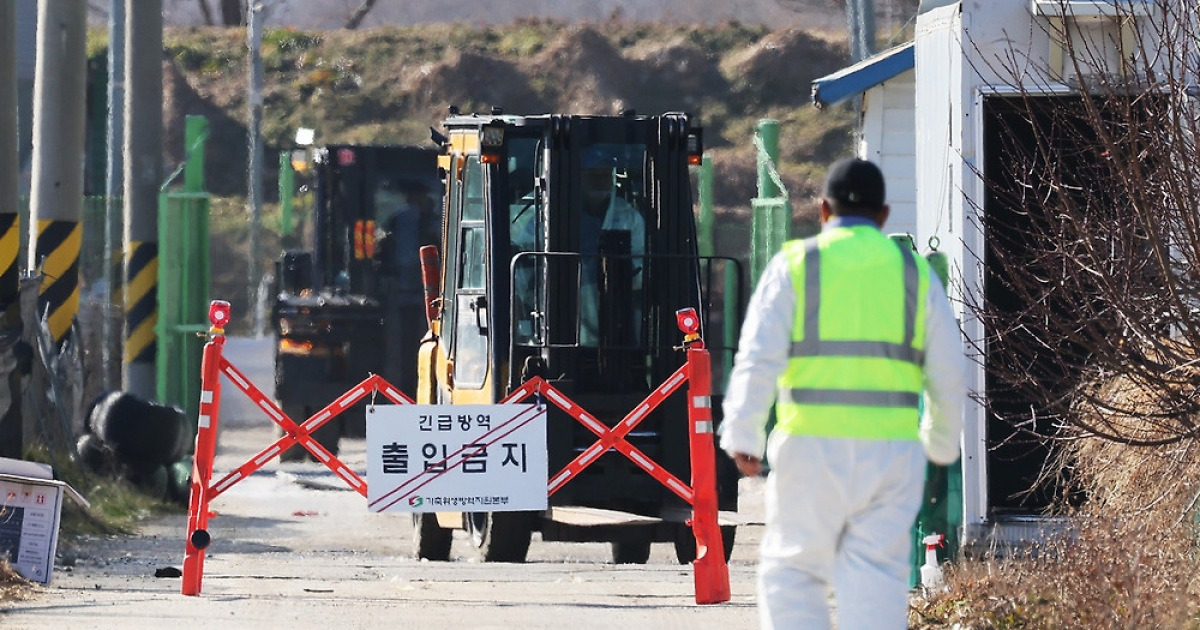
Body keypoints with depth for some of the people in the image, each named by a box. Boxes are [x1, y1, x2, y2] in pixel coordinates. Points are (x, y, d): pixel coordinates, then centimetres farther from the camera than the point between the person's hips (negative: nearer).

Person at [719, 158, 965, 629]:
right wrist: (941, 444, 28)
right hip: (891, 449, 2)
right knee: (878, 580, 0)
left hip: (811, 447, -2)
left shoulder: (795, 266, 5)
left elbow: (758, 358, -7)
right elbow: (949, 377, 13)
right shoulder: (913, 271, 11)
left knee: (793, 572, 8)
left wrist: (742, 437, -10)